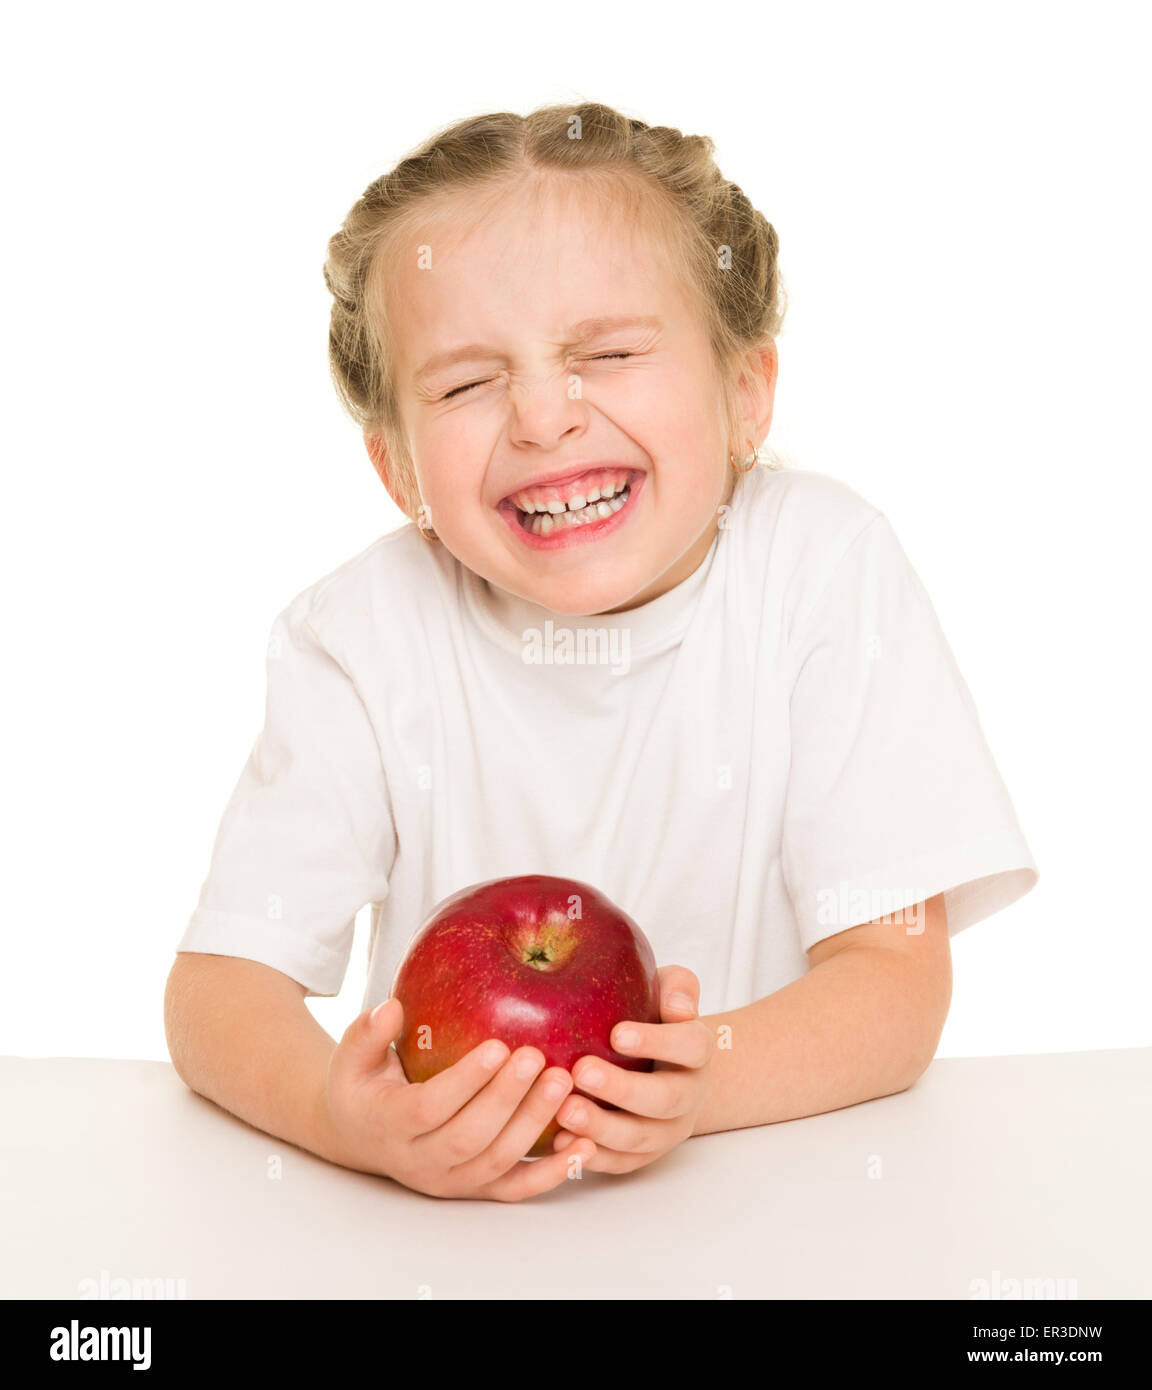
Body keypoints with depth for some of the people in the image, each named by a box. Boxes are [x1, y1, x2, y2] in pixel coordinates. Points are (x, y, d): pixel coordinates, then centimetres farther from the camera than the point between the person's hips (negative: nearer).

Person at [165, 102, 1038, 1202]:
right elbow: (219, 985, -10)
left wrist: (701, 1079, -31)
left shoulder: (829, 567, -11)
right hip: (446, 1202, 2)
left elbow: (896, 981, -13)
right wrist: (347, 1117, -31)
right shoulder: (358, 634, -8)